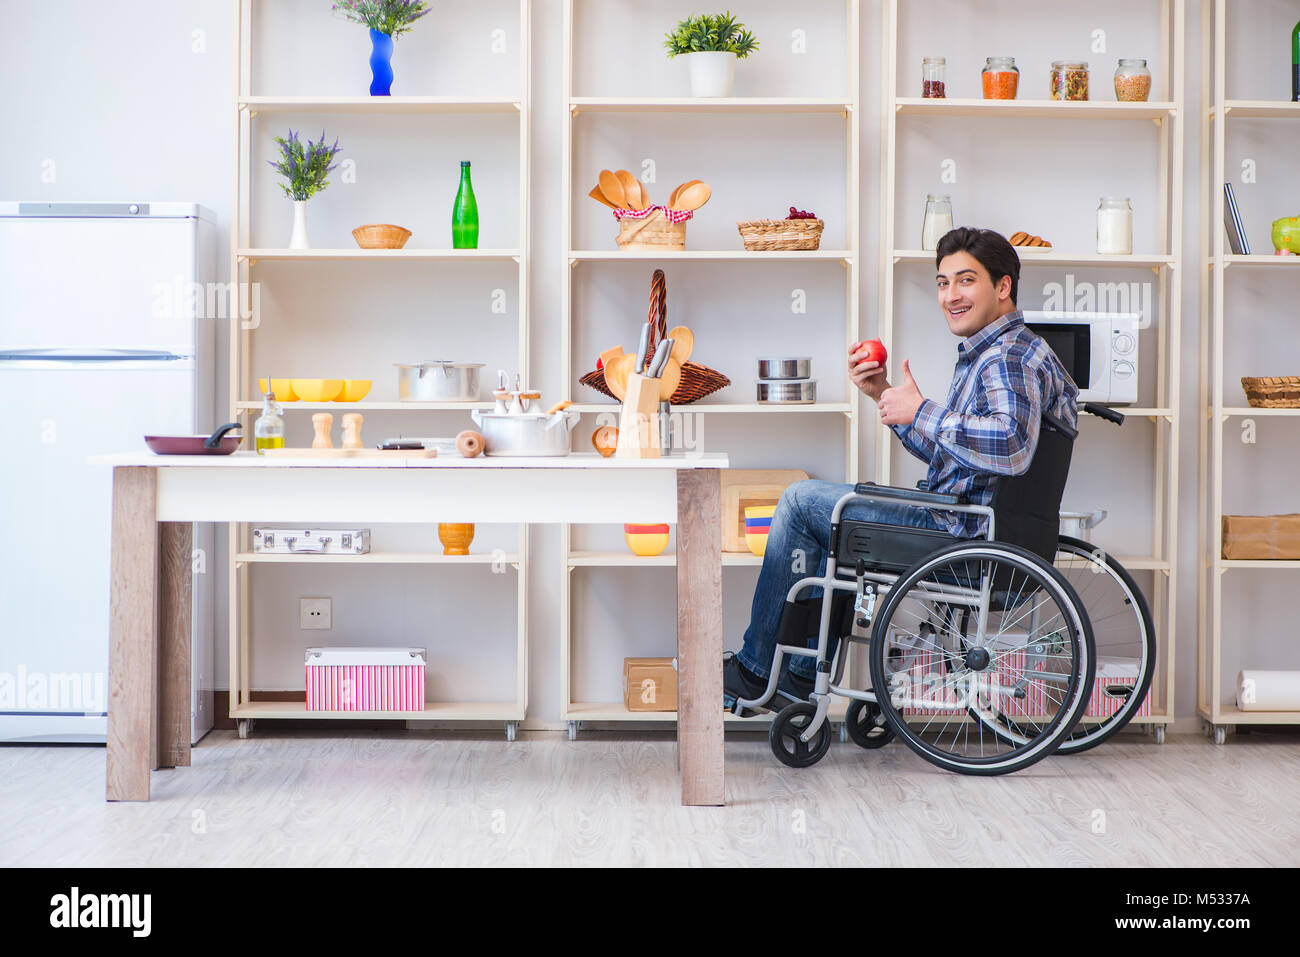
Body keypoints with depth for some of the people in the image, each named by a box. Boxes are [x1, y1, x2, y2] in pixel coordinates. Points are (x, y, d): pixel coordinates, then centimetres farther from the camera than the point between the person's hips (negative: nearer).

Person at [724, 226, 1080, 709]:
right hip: (967, 528, 11)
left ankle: (754, 669, 10)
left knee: (801, 499, -1)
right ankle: (804, 674, 32)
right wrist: (885, 395, 11)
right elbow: (947, 451, 23)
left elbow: (1010, 446, -38)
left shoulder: (1011, 355, -18)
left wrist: (920, 412, -27)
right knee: (831, 505, 31)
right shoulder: (992, 352, 16)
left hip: (961, 539, -11)